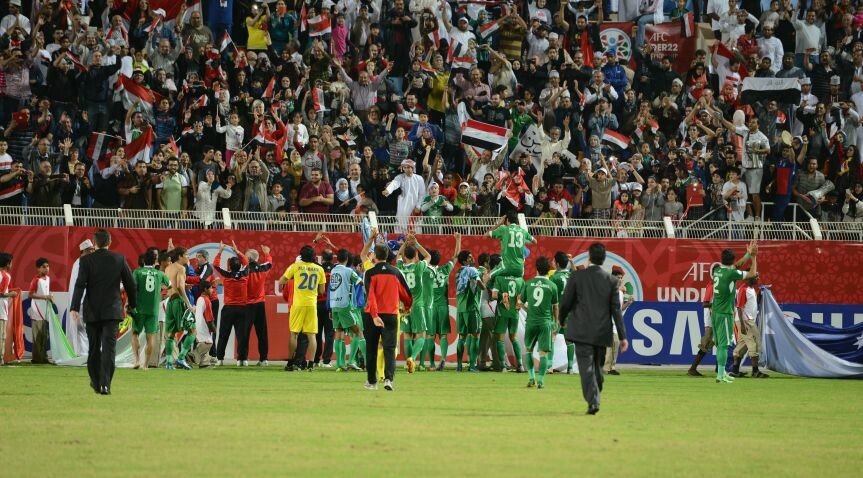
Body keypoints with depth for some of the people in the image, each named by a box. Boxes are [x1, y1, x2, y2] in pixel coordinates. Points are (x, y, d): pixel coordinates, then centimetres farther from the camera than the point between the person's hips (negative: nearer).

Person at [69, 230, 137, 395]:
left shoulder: (86, 260, -4)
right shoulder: (119, 259, 0)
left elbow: (80, 285, -14)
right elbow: (130, 284, 4)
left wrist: (74, 307, -18)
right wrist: (132, 304, 19)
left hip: (92, 312, 0)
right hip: (112, 311, 0)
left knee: (94, 348, 14)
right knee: (109, 347, -5)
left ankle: (96, 382, 25)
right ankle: (105, 384, -17)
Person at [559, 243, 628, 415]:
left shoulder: (577, 276, -5)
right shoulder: (611, 280, 0)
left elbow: (566, 303, -2)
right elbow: (616, 310, -1)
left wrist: (561, 321, 17)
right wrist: (622, 336, 1)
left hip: (582, 331, -3)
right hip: (602, 333, 3)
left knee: (586, 368, -6)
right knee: (597, 367, 16)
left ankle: (593, 401, -19)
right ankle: (594, 399, 24)